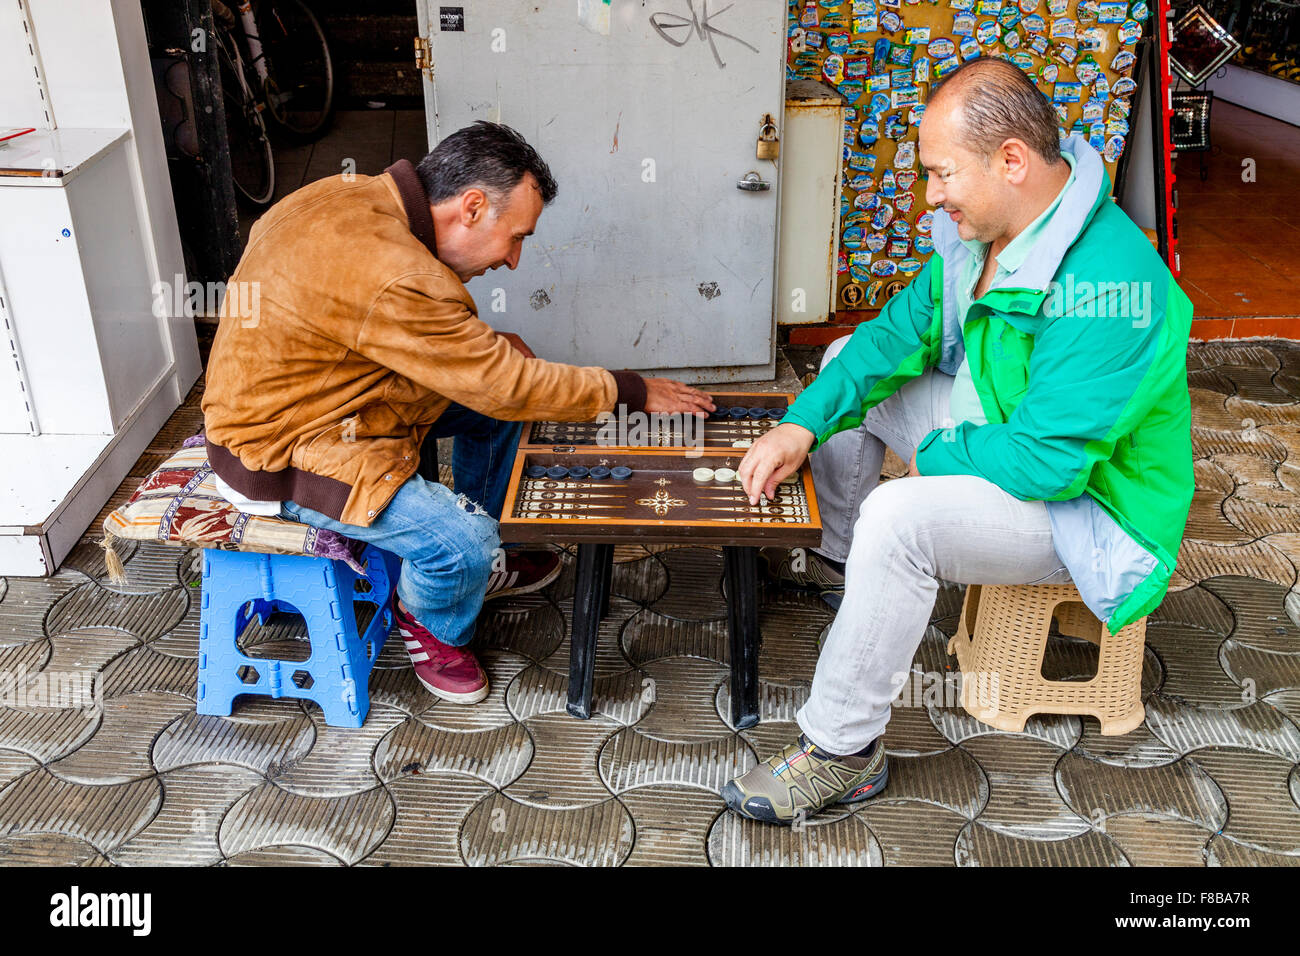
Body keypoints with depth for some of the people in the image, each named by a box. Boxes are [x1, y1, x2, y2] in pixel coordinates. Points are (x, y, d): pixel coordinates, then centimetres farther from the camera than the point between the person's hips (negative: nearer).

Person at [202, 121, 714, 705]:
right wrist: (632, 392, -14)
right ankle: (429, 624, 13)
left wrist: (484, 343, 0)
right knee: (463, 542, -22)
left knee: (496, 404, 10)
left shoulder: (355, 196, -4)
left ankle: (482, 564, 26)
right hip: (281, 452, -10)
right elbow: (507, 385, -26)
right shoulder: (391, 279, -33)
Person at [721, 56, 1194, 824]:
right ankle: (838, 563, 29)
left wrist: (936, 452, -16)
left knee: (899, 517, -35)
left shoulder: (1106, 287, -35)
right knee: (848, 361, 12)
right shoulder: (985, 227, -6)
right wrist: (804, 424, -13)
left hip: (1086, 504, -9)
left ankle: (844, 751, -17)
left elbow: (1045, 462, -35)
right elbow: (903, 329, -1)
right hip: (1006, 425, 10)